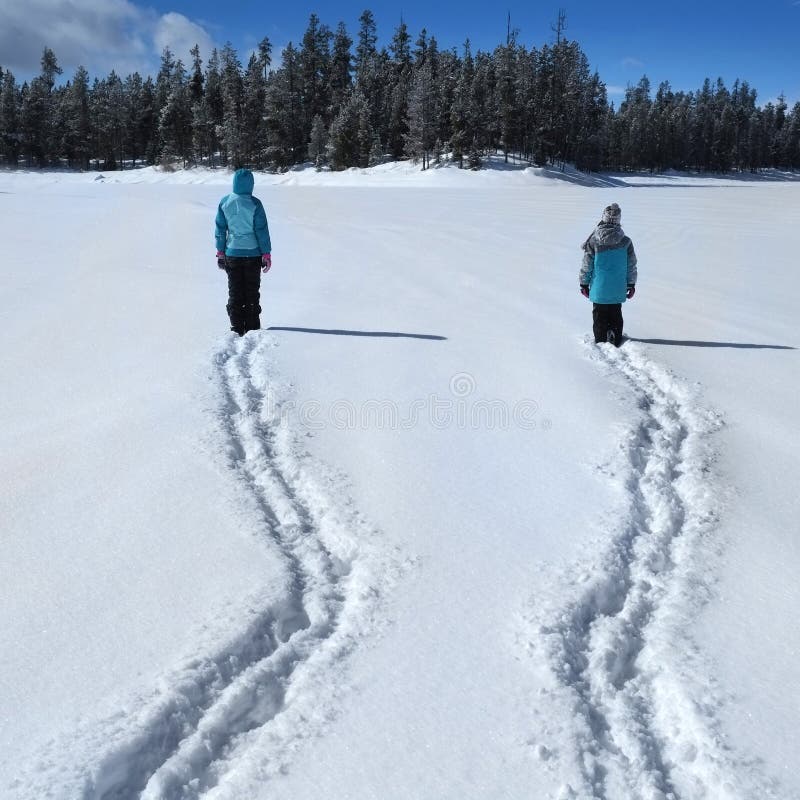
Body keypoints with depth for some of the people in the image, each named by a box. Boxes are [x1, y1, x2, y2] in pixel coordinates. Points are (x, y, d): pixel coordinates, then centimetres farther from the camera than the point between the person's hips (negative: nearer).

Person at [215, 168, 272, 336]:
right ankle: (252, 328, 12)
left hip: (231, 254, 2)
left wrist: (220, 252, 12)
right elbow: (262, 230, -8)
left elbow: (220, 229, 3)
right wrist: (266, 253, -1)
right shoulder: (254, 204, -11)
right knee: (252, 292, 9)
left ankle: (236, 328, 10)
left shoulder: (224, 202, -2)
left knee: (235, 292, 10)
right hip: (252, 253, -2)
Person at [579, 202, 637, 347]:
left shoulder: (593, 241, -13)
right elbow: (631, 266, 1)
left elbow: (587, 265, -7)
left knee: (599, 317, 11)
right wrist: (631, 284, 13)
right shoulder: (625, 241, -7)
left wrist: (584, 283, 6)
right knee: (616, 316, 17)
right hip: (618, 290, 2)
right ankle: (616, 341, 17)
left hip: (599, 288, -2)